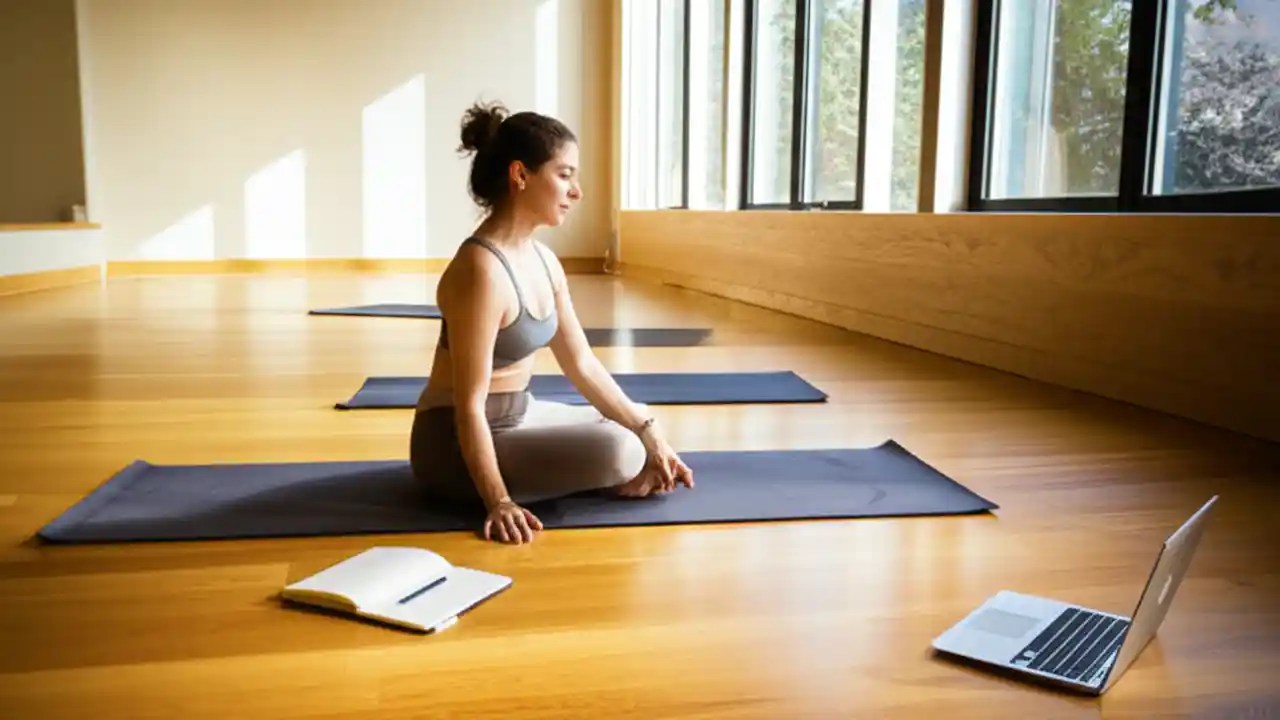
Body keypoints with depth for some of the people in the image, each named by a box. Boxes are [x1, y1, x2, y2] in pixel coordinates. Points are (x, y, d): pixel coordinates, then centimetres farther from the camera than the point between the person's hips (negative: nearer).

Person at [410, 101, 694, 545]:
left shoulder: (541, 259, 2)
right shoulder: (480, 270, -27)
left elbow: (581, 362, 5)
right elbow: (469, 404, -26)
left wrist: (650, 436, 2)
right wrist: (498, 502, -29)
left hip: (517, 415, 10)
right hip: (459, 441, -10)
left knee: (628, 431, 18)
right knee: (617, 451, -23)